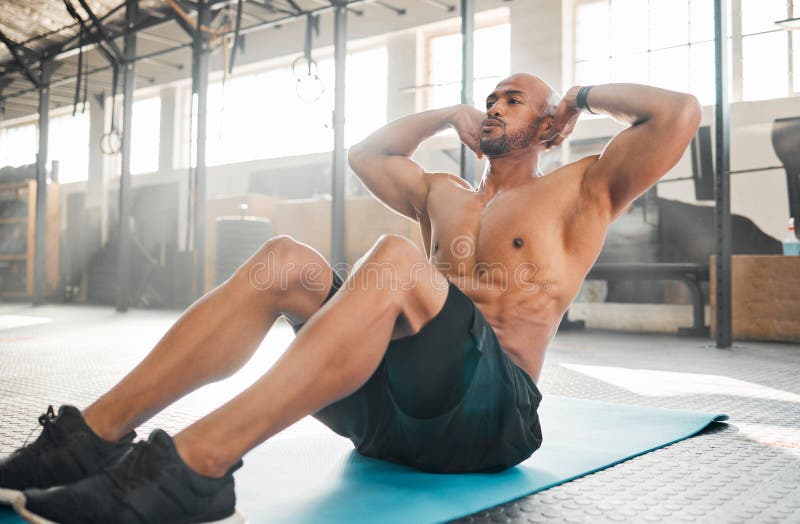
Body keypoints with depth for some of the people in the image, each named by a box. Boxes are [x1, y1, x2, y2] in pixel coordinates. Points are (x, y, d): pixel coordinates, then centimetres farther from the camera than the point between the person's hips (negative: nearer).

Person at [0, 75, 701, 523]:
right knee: (286, 262, -15)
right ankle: (96, 435, -23)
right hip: (393, 408, 6)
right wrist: (450, 114, 37)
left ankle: (194, 465, -44)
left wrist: (585, 95, 16)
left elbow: (681, 114, 1)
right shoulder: (442, 195, 30)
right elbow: (365, 152, 40)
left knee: (396, 259, -33)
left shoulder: (578, 192, 13)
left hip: (492, 415, -5)